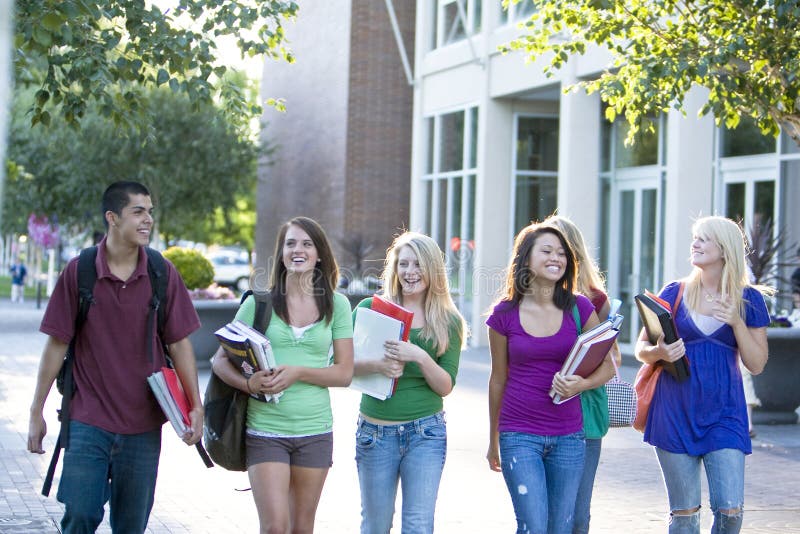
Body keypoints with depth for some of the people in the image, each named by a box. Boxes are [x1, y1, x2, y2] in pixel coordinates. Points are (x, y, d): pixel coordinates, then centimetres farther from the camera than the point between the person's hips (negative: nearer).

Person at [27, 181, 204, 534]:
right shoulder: (78, 272, -4)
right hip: (88, 422, -2)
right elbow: (57, 344, 0)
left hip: (143, 425, 2)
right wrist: (36, 411, 1)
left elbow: (179, 345, 4)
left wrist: (195, 406, -2)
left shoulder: (163, 274, 0)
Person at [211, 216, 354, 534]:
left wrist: (299, 372, -16)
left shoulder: (336, 305, 4)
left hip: (315, 431, 2)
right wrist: (248, 384, -20)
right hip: (265, 430, -2)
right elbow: (221, 360, 1)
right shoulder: (258, 303, 1)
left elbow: (344, 373, 1)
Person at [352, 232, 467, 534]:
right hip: (375, 430, 1)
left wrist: (420, 357, -20)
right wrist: (377, 366, -22)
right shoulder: (371, 309, 1)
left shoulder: (448, 322, 2)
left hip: (426, 432, 0)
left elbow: (446, 386, -2)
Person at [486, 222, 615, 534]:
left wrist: (581, 384, -17)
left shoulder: (579, 308, 1)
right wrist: (493, 440, 15)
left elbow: (607, 366, 6)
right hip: (520, 435, -2)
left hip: (568, 435, 2)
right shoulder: (505, 314, -2)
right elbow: (498, 379, 8)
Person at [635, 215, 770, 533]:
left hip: (724, 414, 0)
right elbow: (641, 349, 7)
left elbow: (756, 365, 3)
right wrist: (659, 352, -15)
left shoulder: (749, 299, 5)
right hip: (675, 411, 0)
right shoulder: (675, 293, 5)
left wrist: (736, 322, -11)